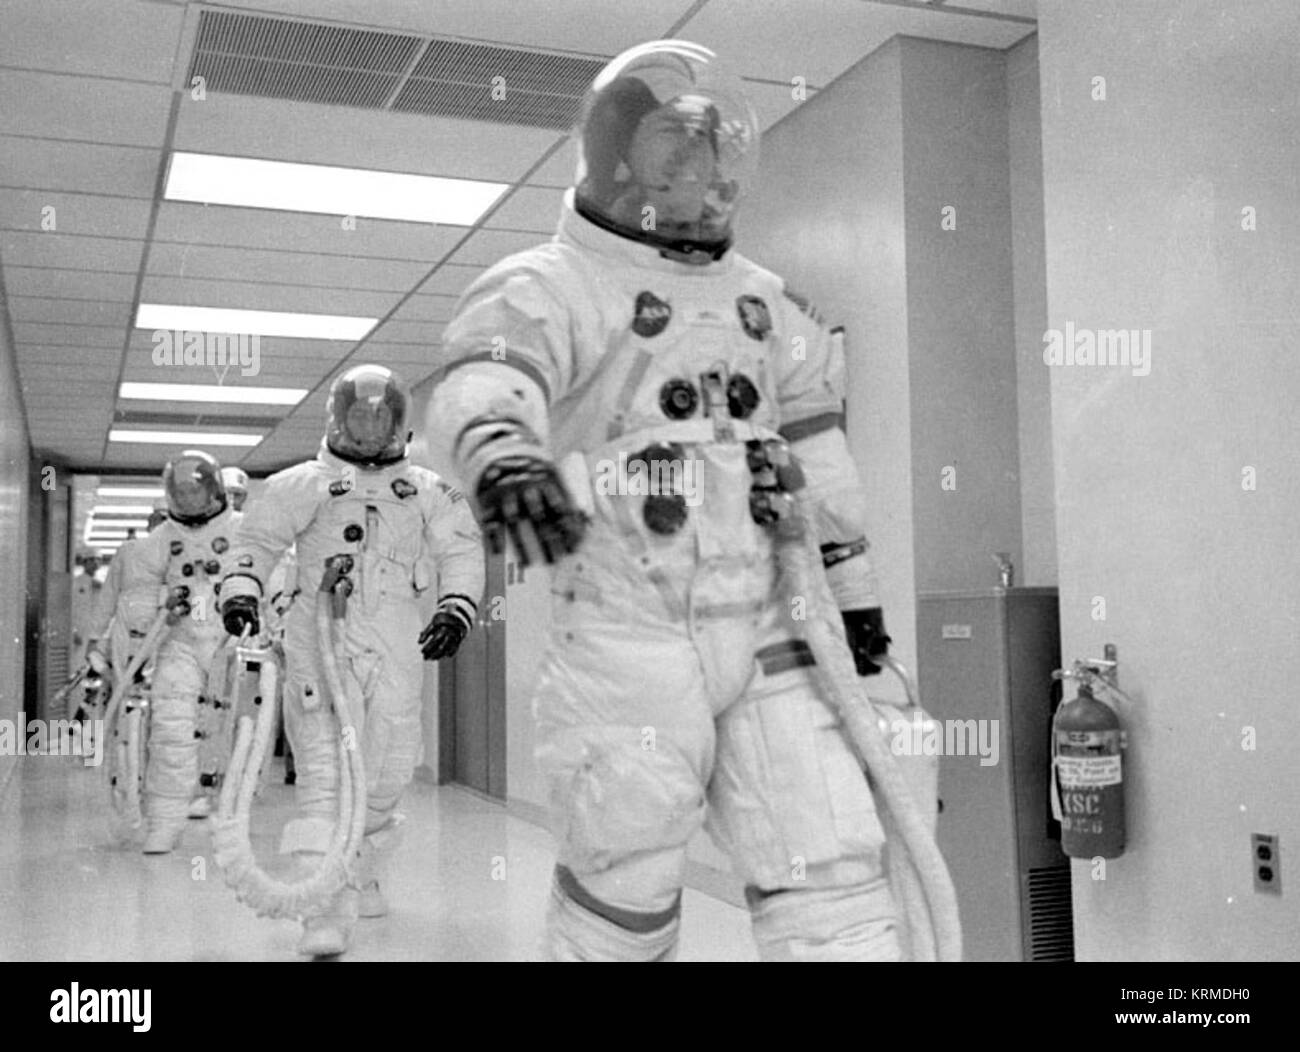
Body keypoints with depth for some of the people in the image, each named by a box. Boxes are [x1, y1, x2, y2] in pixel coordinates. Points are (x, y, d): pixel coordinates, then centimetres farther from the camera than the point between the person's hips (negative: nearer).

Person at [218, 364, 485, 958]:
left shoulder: (426, 492, 17)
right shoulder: (306, 483, 11)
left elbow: (463, 549, 11)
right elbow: (259, 539, 7)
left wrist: (455, 612, -4)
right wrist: (240, 590, -12)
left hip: (397, 646, 3)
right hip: (320, 636, -3)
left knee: (388, 772, 7)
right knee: (324, 772, -13)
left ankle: (361, 876, 32)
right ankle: (327, 910, -16)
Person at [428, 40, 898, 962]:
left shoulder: (764, 301, 16)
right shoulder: (553, 285, -4)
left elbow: (818, 452, 21)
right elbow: (489, 376, -26)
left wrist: (852, 590, 22)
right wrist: (502, 453, -49)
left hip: (767, 632, 5)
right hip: (626, 640, -5)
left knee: (833, 873, 2)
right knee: (625, 889, 5)